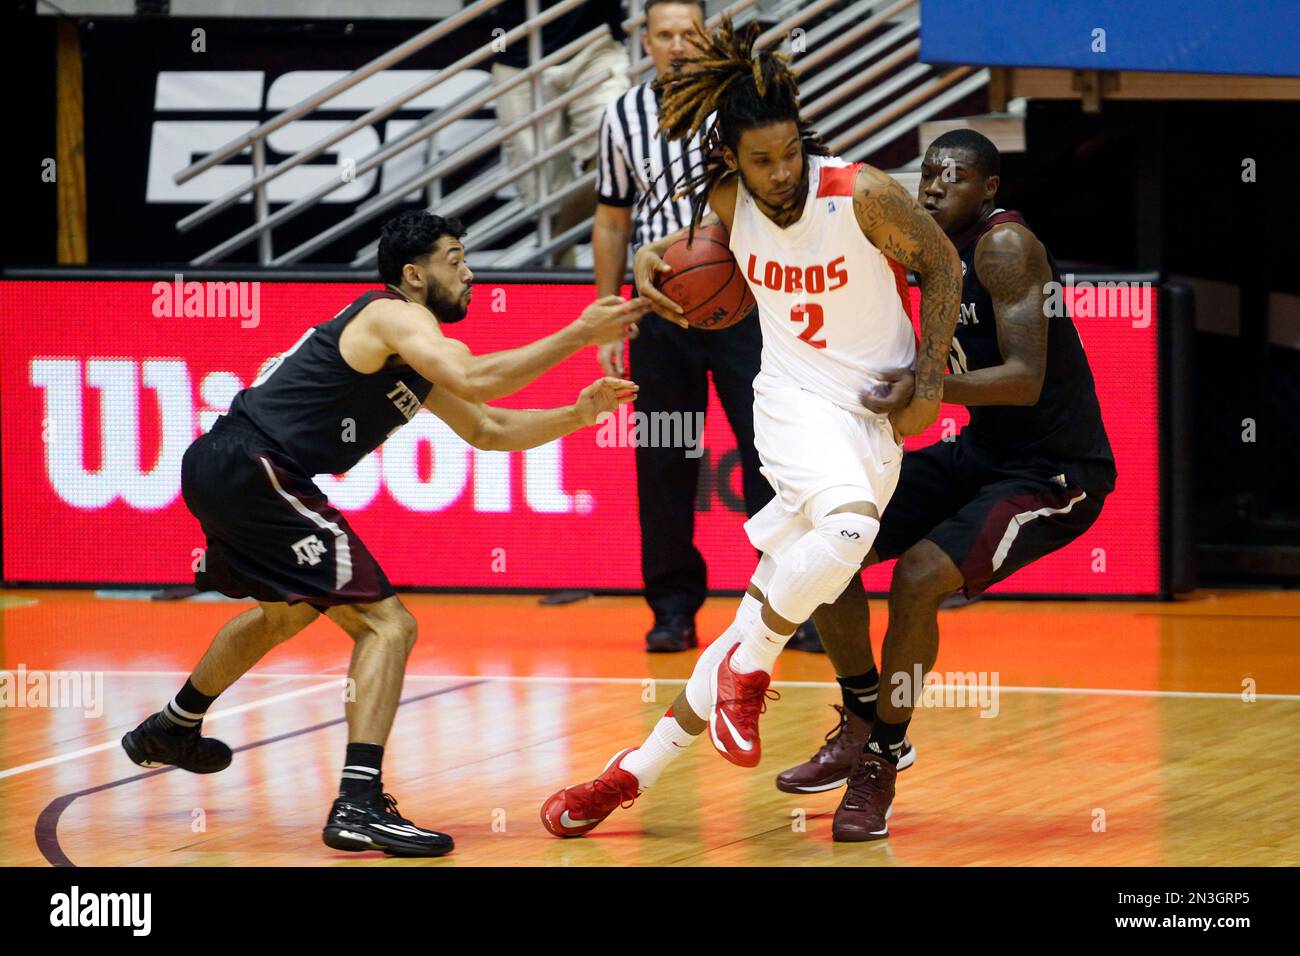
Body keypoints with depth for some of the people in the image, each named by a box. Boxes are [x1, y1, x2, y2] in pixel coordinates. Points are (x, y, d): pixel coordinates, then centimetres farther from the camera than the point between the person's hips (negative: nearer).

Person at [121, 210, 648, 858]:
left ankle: (170, 732, 55)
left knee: (287, 611, 37)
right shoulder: (397, 317, -9)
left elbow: (488, 432, 26)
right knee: (387, 626, -12)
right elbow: (474, 380, -26)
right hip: (254, 471, -11)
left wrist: (577, 416, 12)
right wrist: (580, 333, -22)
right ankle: (359, 804, -22)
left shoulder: (412, 360, 21)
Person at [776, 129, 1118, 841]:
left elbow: (1026, 380, -30)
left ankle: (880, 763, -10)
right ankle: (861, 725, 17)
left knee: (920, 575, -27)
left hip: (1056, 471, -9)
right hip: (982, 450, 9)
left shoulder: (1004, 245, -21)